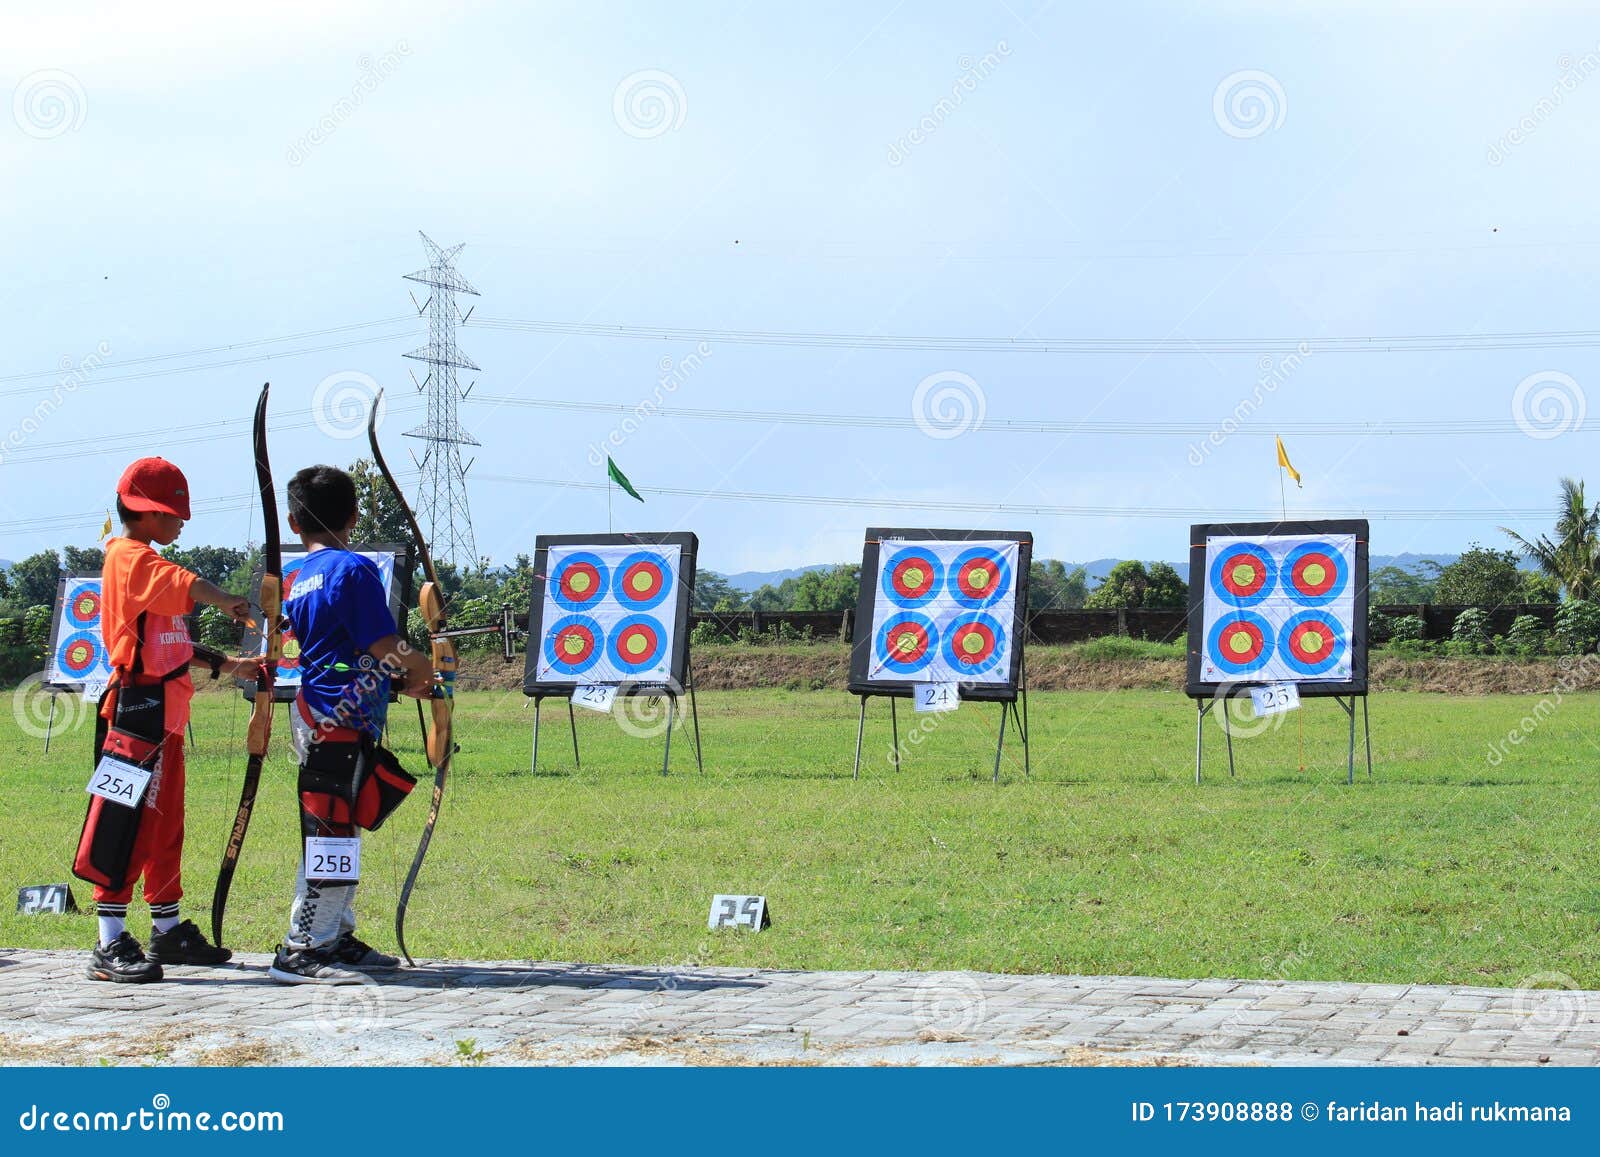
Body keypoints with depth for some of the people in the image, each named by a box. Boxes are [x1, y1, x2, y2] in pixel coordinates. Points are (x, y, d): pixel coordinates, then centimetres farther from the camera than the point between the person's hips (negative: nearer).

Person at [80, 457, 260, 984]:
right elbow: (188, 585, -28)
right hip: (138, 706, -10)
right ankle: (111, 944, -11)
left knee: (165, 822, 15)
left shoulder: (147, 561, 21)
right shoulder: (128, 556, -9)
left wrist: (226, 664, 19)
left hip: (164, 711, 10)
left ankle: (168, 930, 24)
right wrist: (229, 602, -19)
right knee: (127, 822, -11)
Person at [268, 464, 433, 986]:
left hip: (316, 718, 9)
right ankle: (301, 950, -7)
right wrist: (427, 669, 4)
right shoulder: (353, 570, -13)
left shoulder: (298, 581, 14)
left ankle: (337, 938, 22)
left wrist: (402, 679, 19)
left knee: (340, 833, 16)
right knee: (330, 834, -8)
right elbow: (387, 647, -15)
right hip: (338, 723, -9)